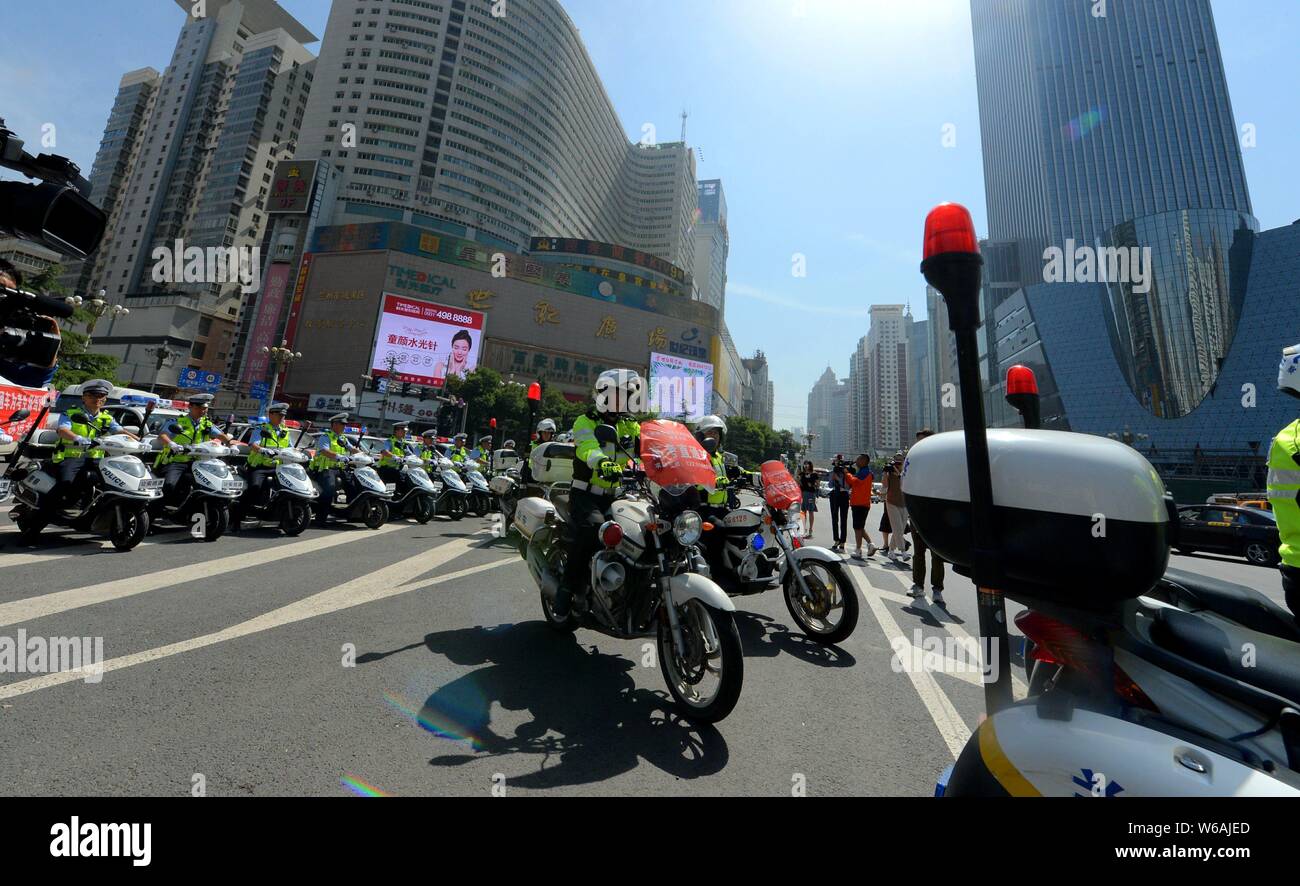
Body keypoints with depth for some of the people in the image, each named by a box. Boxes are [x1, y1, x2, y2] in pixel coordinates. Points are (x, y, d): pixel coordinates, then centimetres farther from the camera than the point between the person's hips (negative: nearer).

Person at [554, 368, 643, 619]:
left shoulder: (630, 425, 15)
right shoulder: (586, 422, -5)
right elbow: (588, 448, -26)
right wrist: (602, 463, -48)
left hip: (616, 494, 6)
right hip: (587, 494, -5)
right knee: (592, 527, -32)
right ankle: (567, 589, -19)